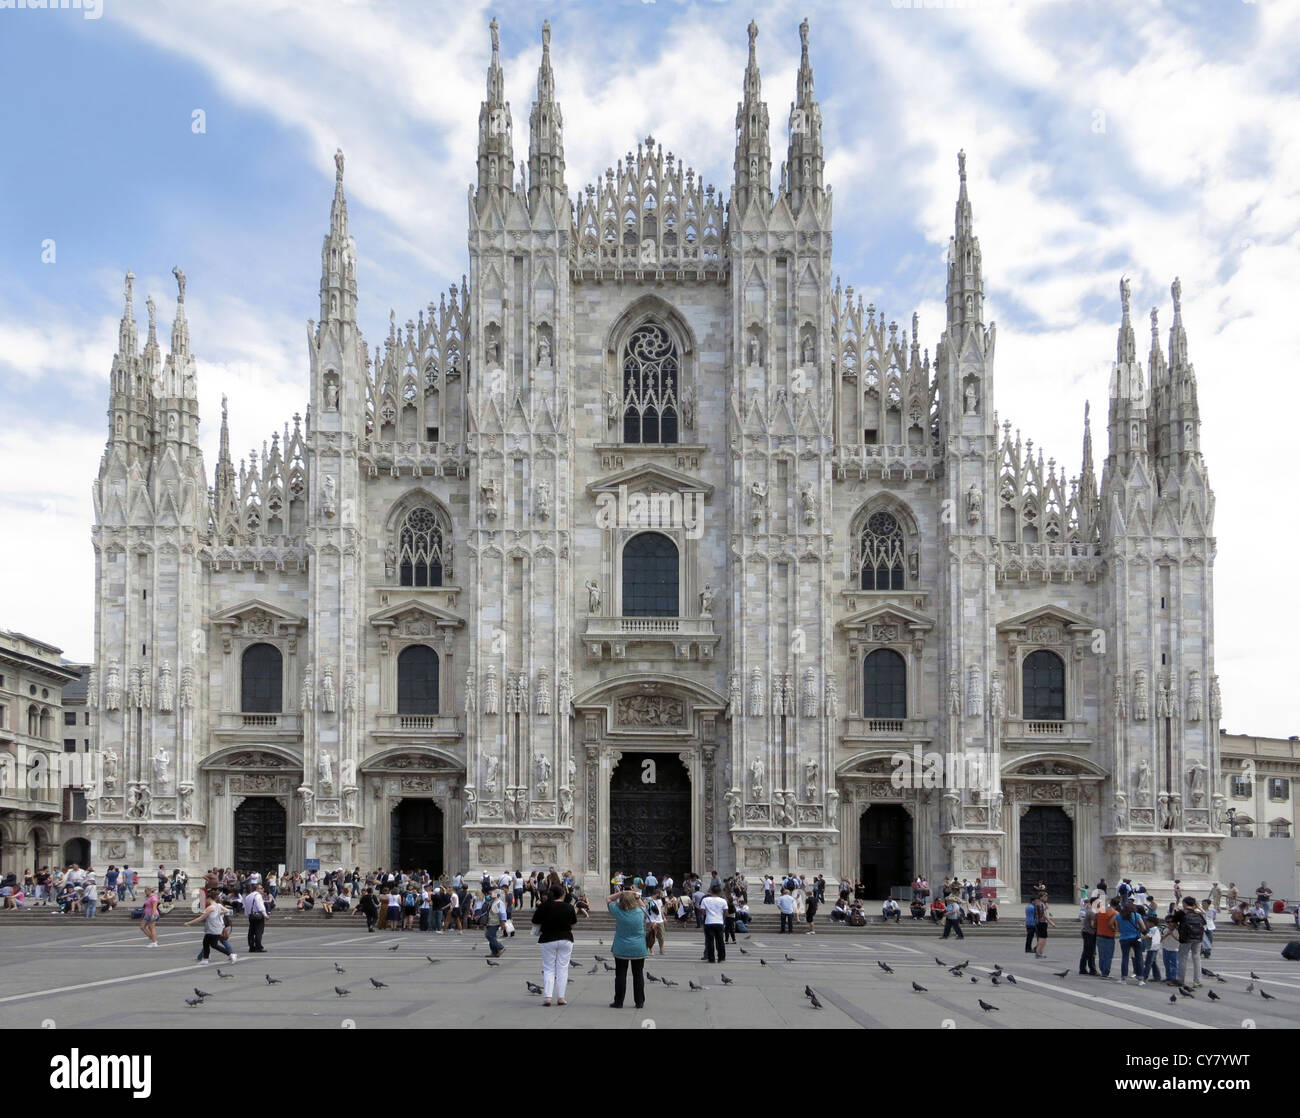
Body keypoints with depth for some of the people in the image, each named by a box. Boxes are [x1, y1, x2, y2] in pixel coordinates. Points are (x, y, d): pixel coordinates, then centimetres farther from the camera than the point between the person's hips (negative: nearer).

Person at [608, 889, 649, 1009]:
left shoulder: (618, 912, -13)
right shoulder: (640, 912, -9)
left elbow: (610, 900, 3)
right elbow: (644, 906, 16)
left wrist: (622, 893, -4)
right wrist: (638, 897, 2)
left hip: (621, 950, -1)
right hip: (639, 950, 1)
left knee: (620, 975, 6)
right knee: (638, 975, 10)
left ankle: (618, 1002, 10)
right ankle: (639, 1002, 13)